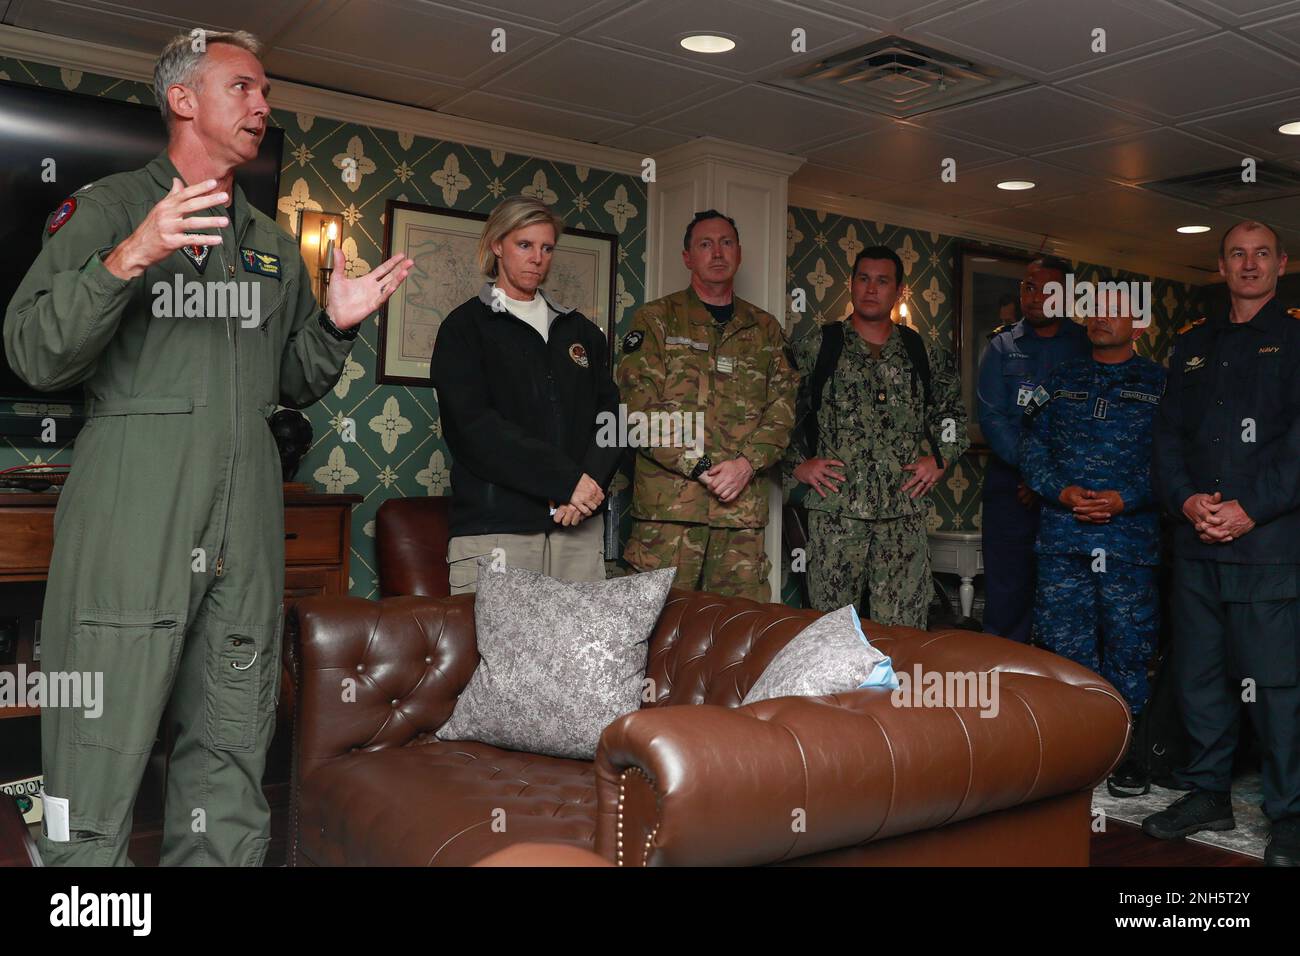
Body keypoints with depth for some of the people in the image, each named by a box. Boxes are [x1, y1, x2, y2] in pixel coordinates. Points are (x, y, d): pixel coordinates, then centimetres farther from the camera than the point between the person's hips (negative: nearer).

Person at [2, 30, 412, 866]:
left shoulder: (274, 246, 21)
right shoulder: (106, 209, 4)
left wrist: (337, 326, 6)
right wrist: (126, 260, -20)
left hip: (246, 531, 5)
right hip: (130, 518, -5)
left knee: (232, 761, 9)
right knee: (101, 759, -3)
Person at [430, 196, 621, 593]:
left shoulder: (580, 330, 19)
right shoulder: (466, 326, 5)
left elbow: (609, 412, 11)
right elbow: (474, 426, -9)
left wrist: (591, 480, -10)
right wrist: (567, 480, -14)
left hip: (580, 526, 4)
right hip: (494, 526, -4)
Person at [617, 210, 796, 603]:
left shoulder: (765, 329, 18)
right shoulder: (656, 319, 6)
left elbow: (782, 406, 10)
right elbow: (639, 405, -5)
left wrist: (747, 462, -9)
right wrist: (701, 467, -11)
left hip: (743, 505, 3)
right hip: (668, 502, -3)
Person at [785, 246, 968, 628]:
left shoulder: (922, 353, 13)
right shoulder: (818, 346, 4)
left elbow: (953, 408, 26)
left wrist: (941, 457, 12)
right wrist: (797, 464, -3)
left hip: (905, 511, 2)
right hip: (835, 509, -2)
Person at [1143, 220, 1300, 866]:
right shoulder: (1192, 346, 17)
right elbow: (1168, 436, 12)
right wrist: (1186, 499, -5)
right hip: (1196, 542, 5)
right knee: (1198, 672, 11)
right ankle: (1208, 794, 24)